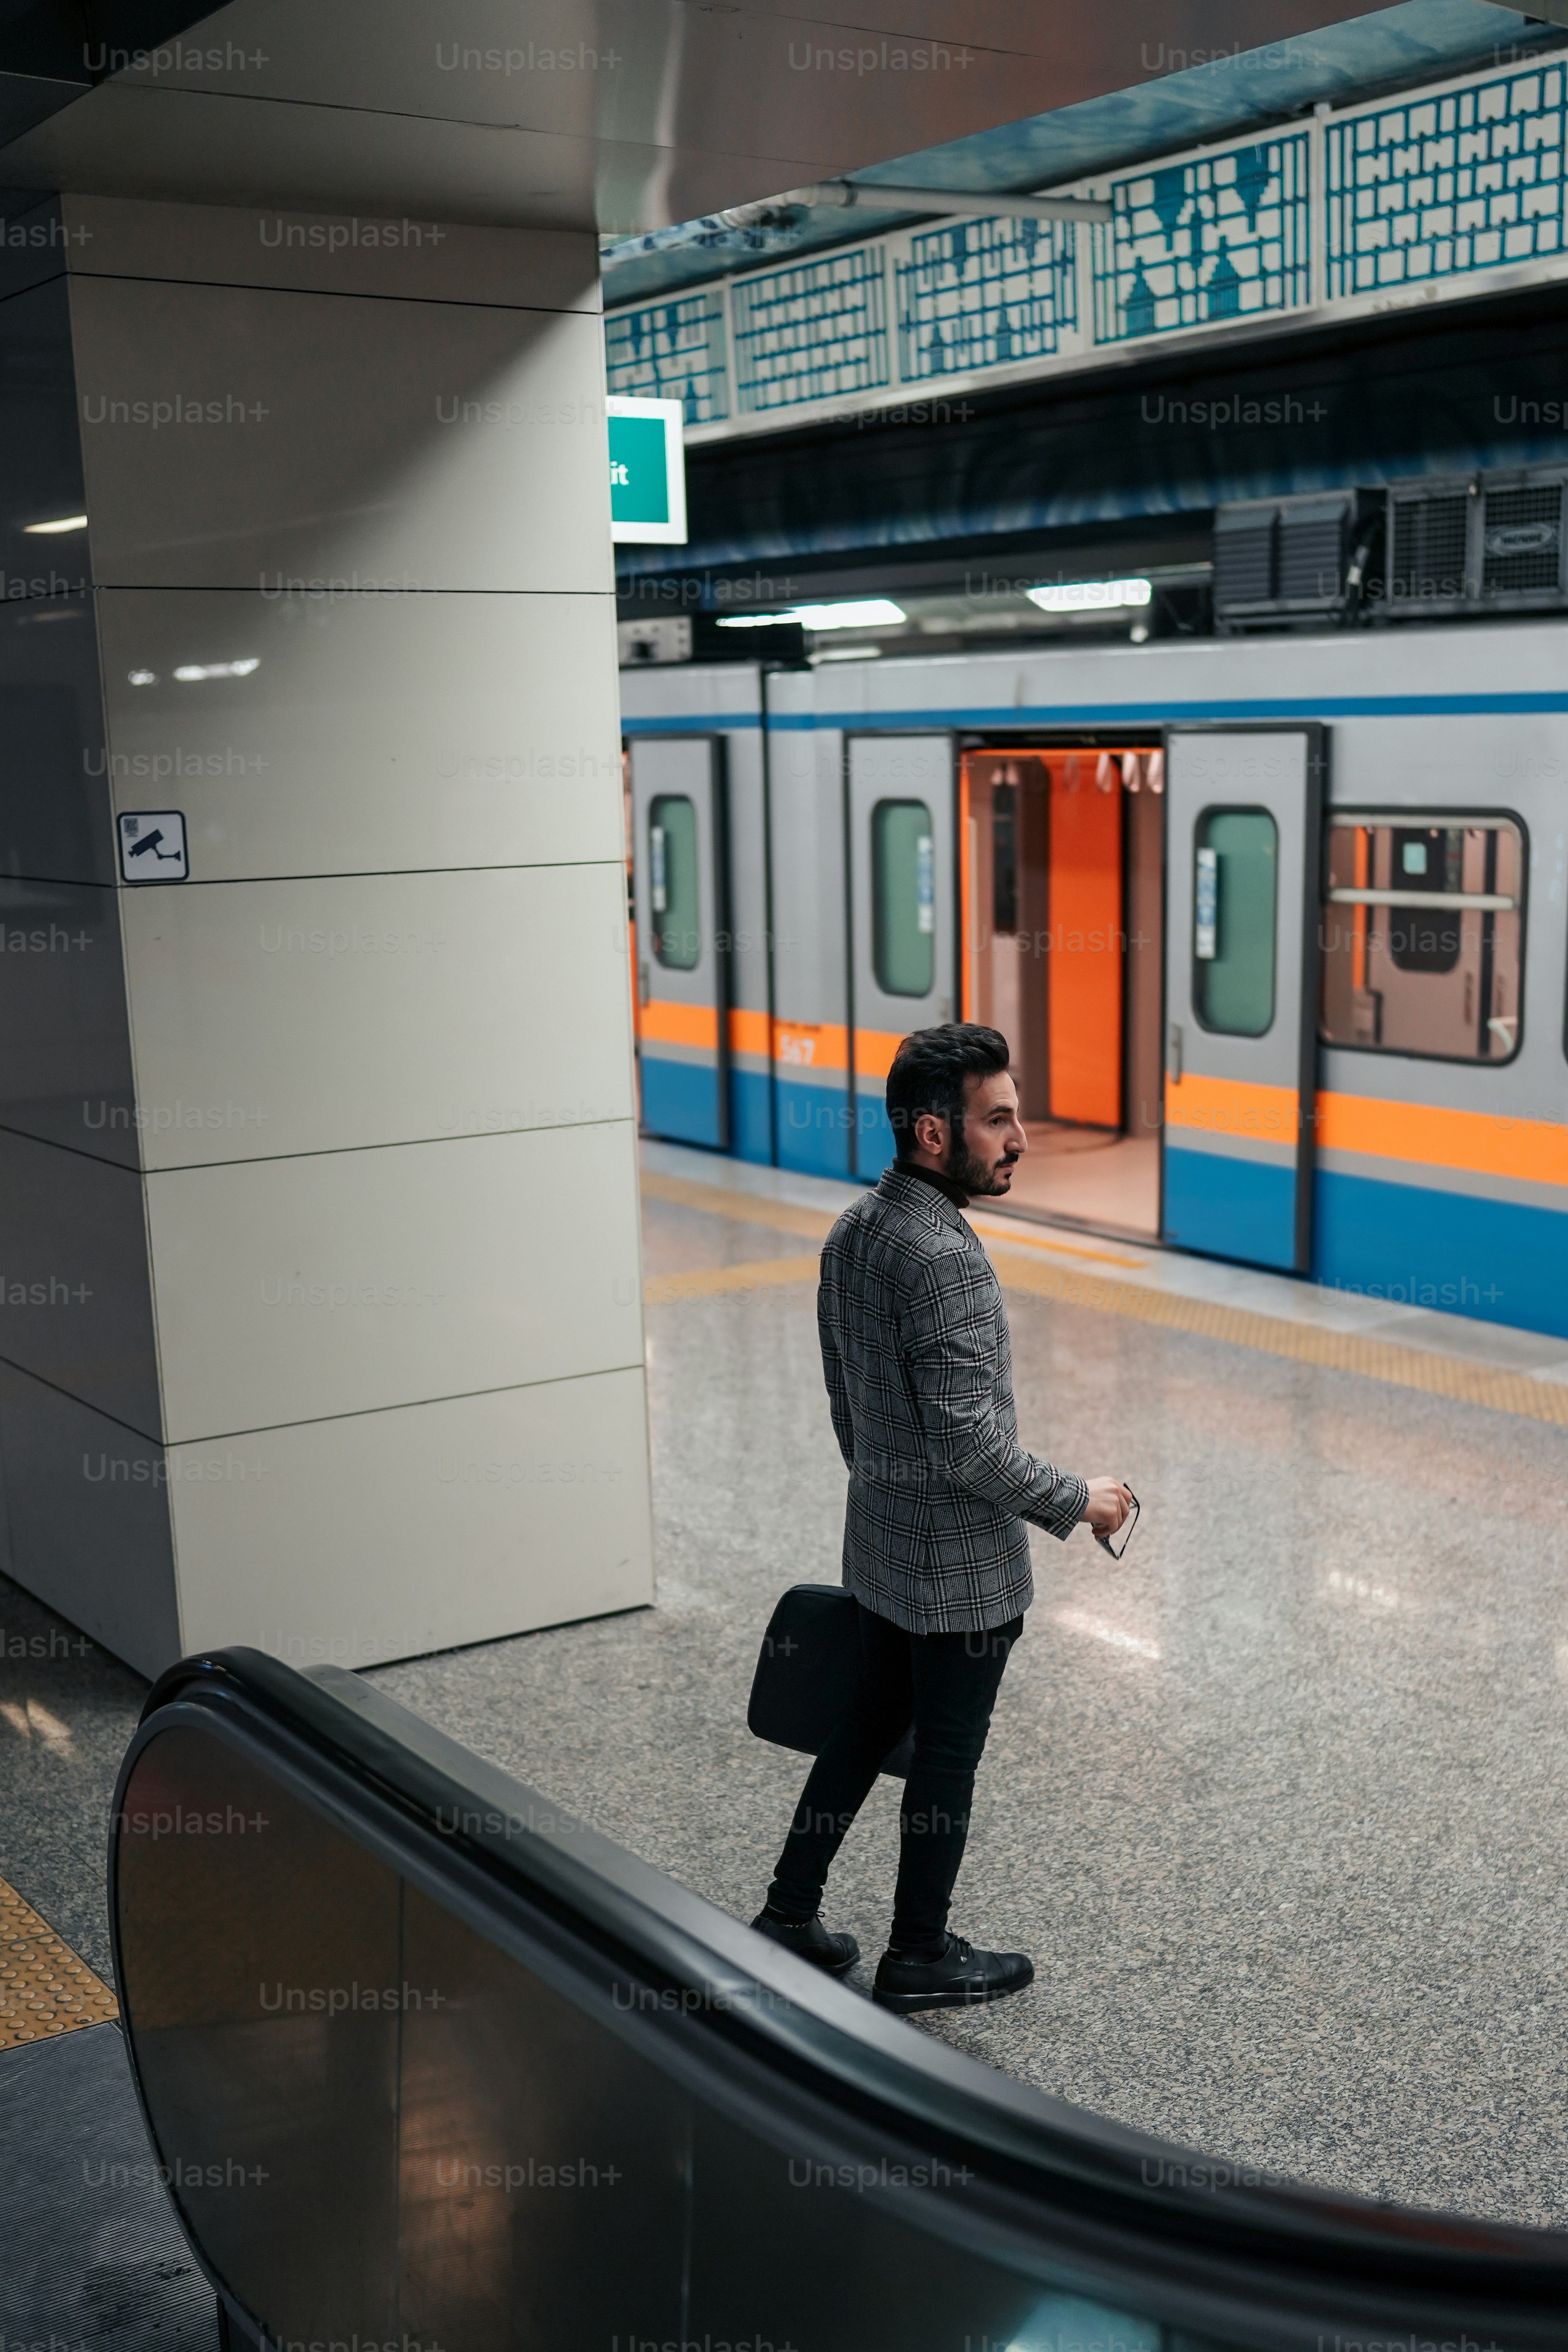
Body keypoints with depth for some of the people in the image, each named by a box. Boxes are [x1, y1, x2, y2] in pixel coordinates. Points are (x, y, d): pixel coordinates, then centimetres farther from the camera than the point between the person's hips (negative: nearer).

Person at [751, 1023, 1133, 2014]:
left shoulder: (853, 1233, 2)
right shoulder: (944, 1261, -27)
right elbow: (968, 1440, -28)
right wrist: (1076, 1501, -14)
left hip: (881, 1549, 8)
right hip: (962, 1570, -8)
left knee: (870, 1726, 22)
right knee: (947, 1756, 9)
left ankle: (789, 1914, 32)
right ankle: (920, 1958, 26)